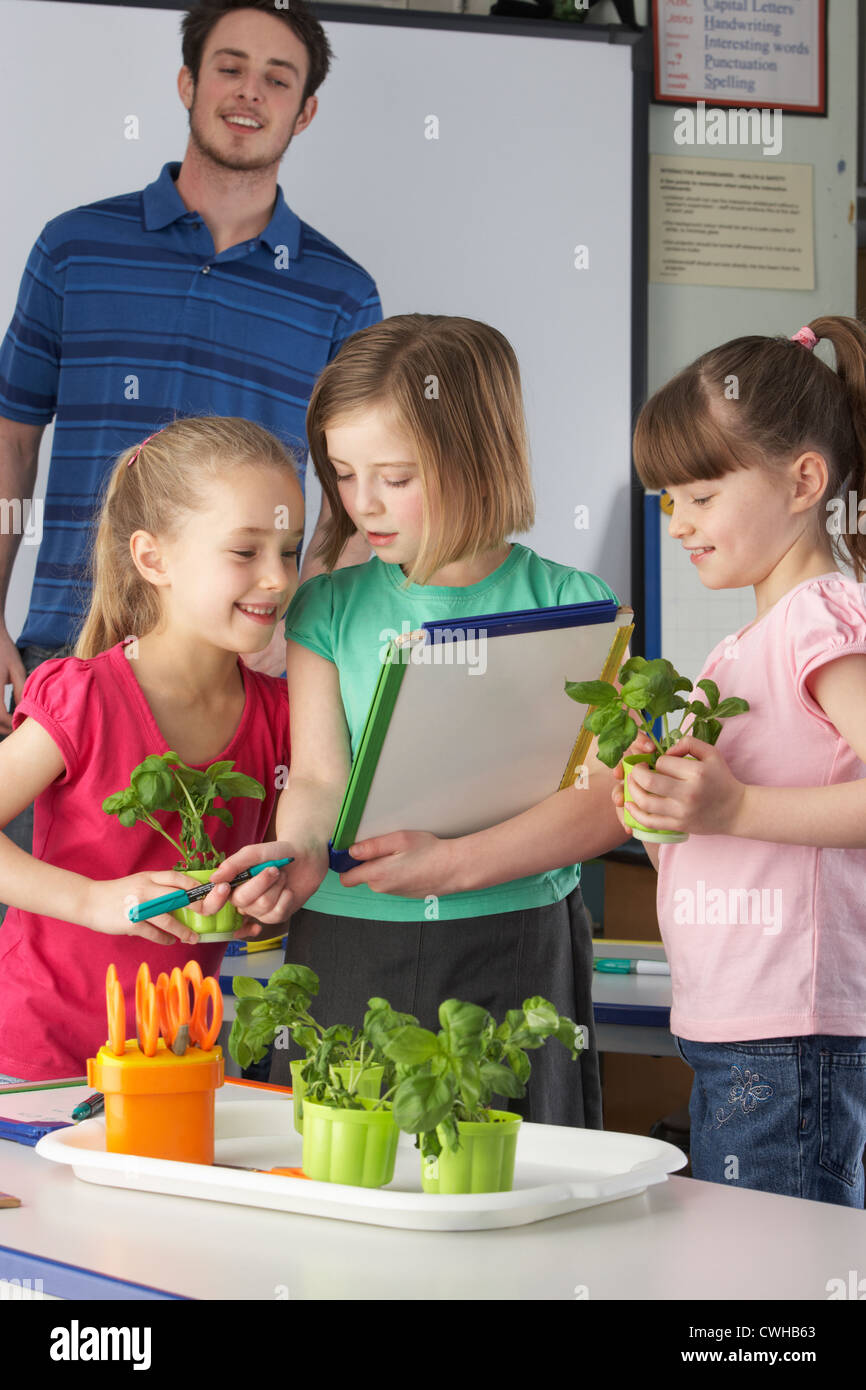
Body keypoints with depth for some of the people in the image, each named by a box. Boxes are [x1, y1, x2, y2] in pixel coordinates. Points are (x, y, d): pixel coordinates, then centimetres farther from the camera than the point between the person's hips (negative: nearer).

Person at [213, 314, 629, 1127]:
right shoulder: (328, 608, 8)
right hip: (346, 958, 2)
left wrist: (452, 864, -19)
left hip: (515, 949, -2)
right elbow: (319, 777, -1)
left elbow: (608, 799, -8)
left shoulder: (568, 604, 0)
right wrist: (301, 852, -24)